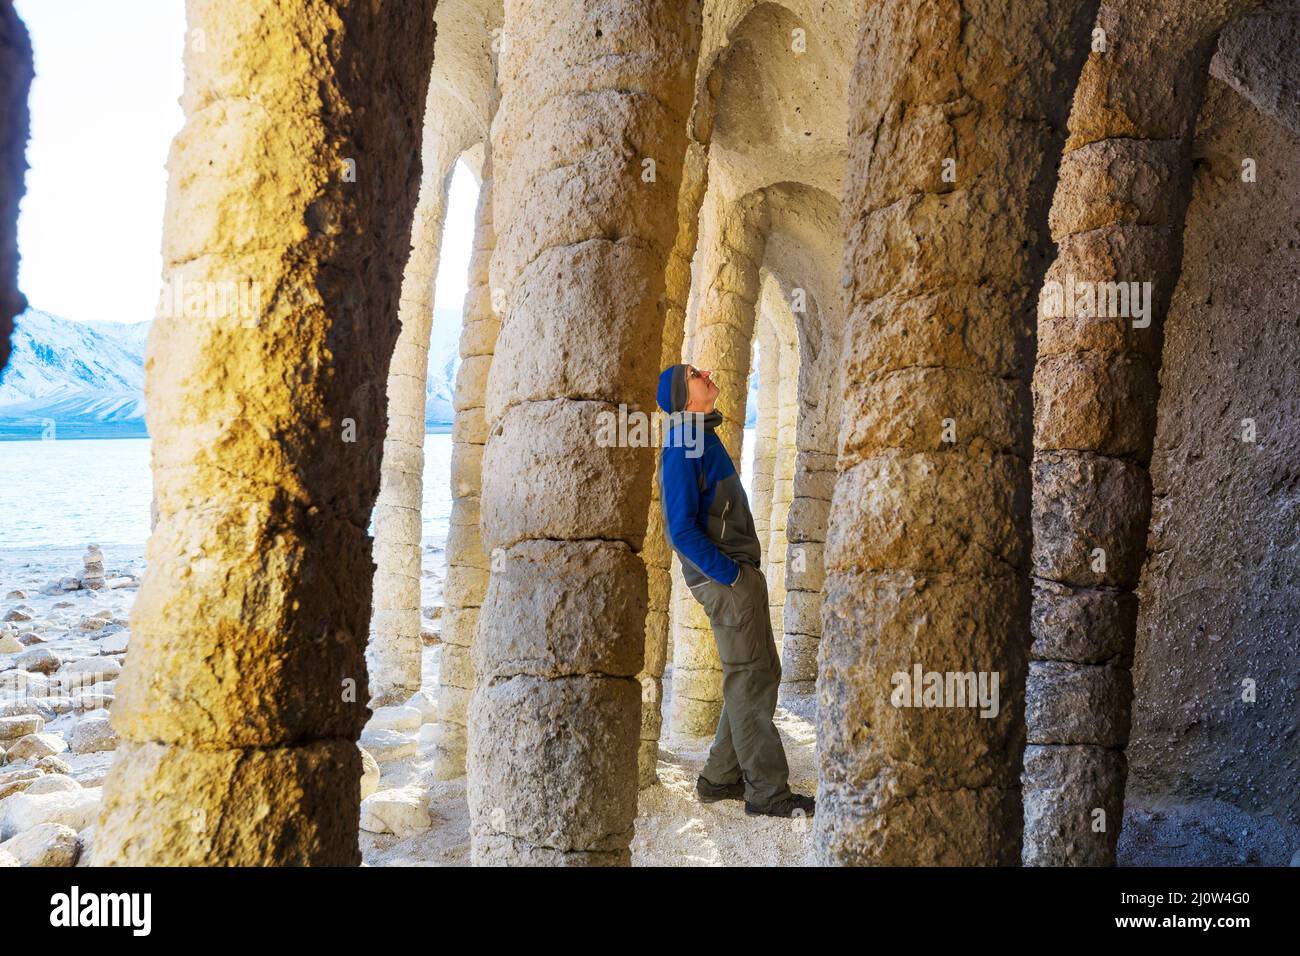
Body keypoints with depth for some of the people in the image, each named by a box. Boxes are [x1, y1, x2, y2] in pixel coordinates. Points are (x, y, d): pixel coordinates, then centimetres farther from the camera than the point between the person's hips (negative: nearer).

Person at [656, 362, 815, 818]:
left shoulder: (705, 439, 17)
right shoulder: (683, 447, -13)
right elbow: (681, 529, -19)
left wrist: (746, 571, 15)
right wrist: (729, 575, -17)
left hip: (740, 571, 10)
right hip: (724, 578, -10)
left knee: (761, 673, 14)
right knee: (749, 679, -5)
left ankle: (721, 778, 21)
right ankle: (766, 791, 2)